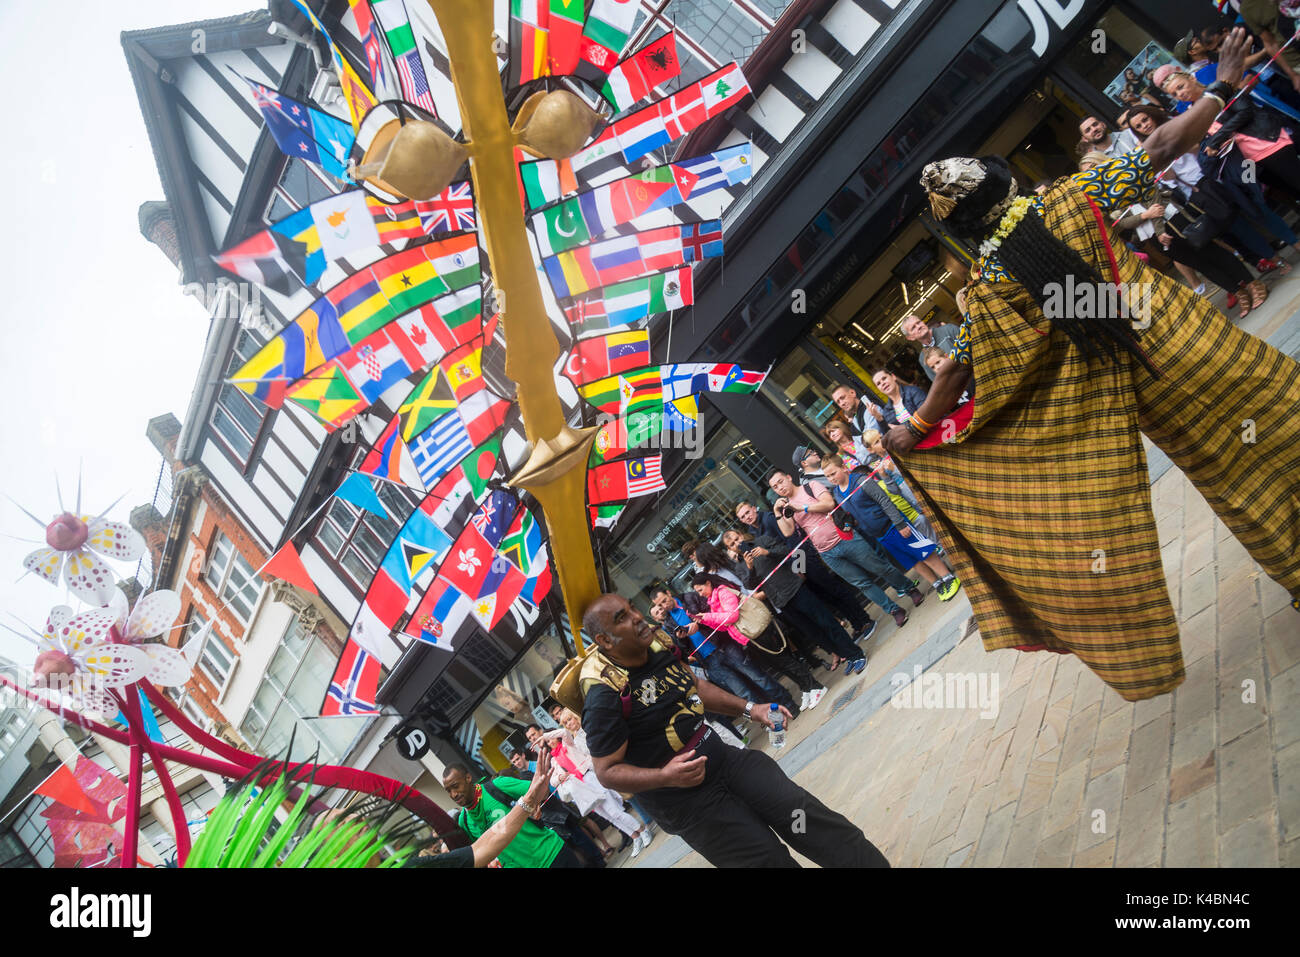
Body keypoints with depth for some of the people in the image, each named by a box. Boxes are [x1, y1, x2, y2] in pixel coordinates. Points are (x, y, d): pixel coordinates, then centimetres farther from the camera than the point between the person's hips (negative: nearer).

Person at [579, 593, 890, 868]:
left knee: (810, 817, -7)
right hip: (683, 797, -6)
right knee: (770, 859, -10)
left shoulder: (655, 646, 0)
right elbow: (607, 770, -17)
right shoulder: (604, 694, -21)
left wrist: (750, 709, 7)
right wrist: (666, 776, -32)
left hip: (722, 757, 6)